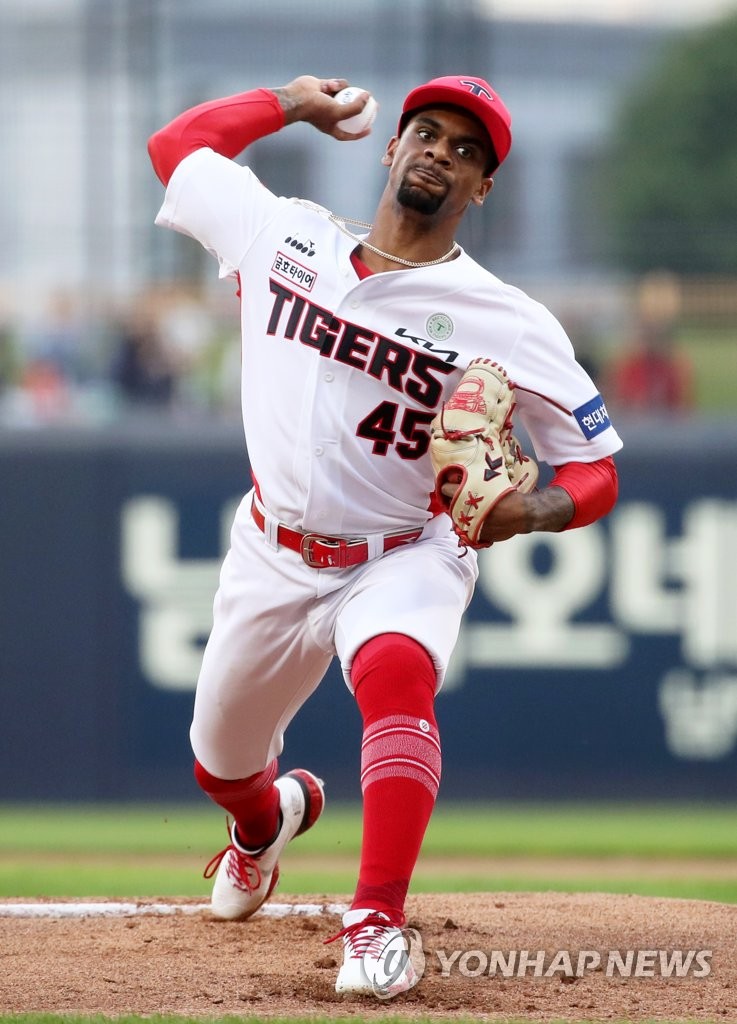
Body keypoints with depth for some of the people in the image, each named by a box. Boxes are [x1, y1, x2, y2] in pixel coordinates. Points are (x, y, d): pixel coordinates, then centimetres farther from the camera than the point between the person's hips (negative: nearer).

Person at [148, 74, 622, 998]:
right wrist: (291, 104, 7)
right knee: (221, 764, 17)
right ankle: (269, 818, 56)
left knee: (394, 672, -37)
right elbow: (174, 146, 10)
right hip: (274, 556, 4)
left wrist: (533, 511, -35)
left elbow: (597, 470, -14)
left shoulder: (508, 325, -15)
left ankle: (377, 924, -39)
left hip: (404, 561, -4)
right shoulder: (285, 235, -5)